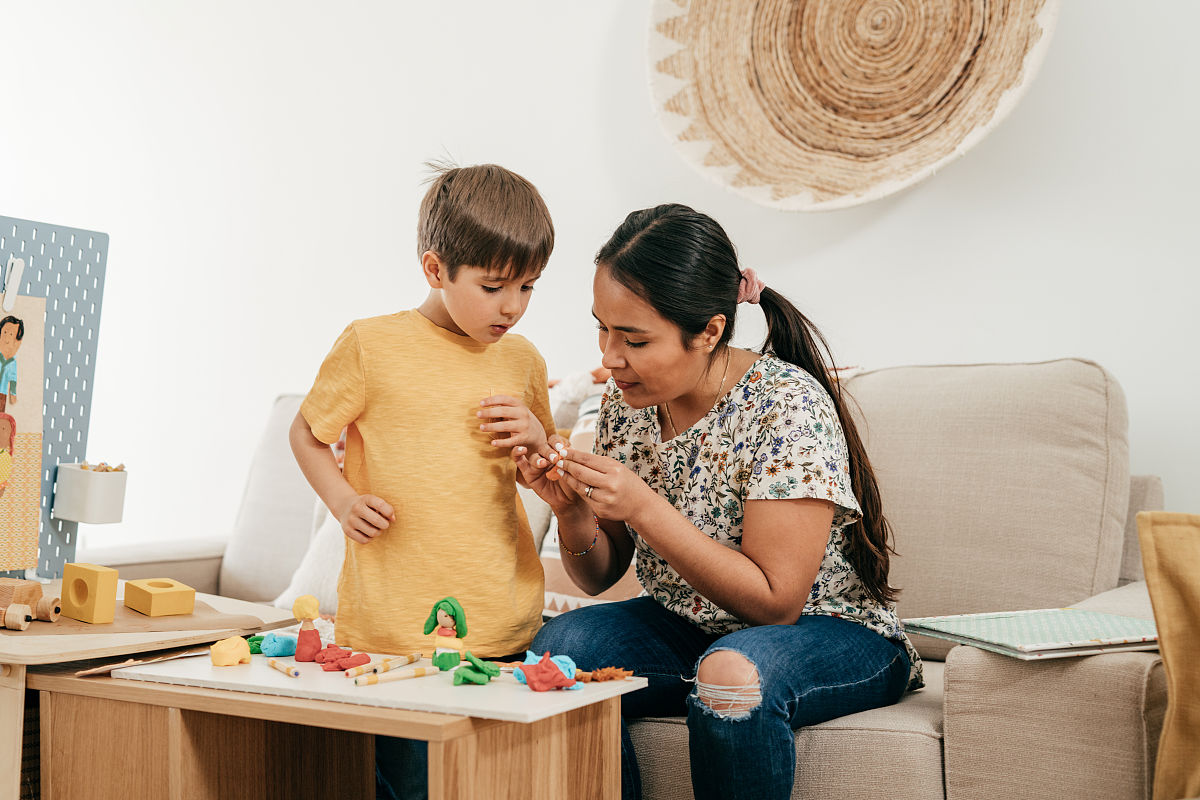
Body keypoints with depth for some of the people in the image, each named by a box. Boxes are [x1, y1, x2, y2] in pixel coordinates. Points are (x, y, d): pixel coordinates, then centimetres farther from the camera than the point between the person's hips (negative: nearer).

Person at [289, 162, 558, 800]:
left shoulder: (522, 361, 10)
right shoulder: (372, 346, -2)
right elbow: (306, 434, 9)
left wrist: (536, 437, 0)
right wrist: (343, 500, -8)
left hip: (503, 621, 4)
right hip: (393, 621, -3)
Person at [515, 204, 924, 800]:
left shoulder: (788, 406, -22)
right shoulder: (626, 401, -3)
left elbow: (774, 602, -23)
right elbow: (600, 576, 4)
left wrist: (645, 509, -30)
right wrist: (572, 512, -18)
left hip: (831, 634, -5)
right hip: (690, 628, 6)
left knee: (732, 672, -37)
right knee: (558, 645, -20)